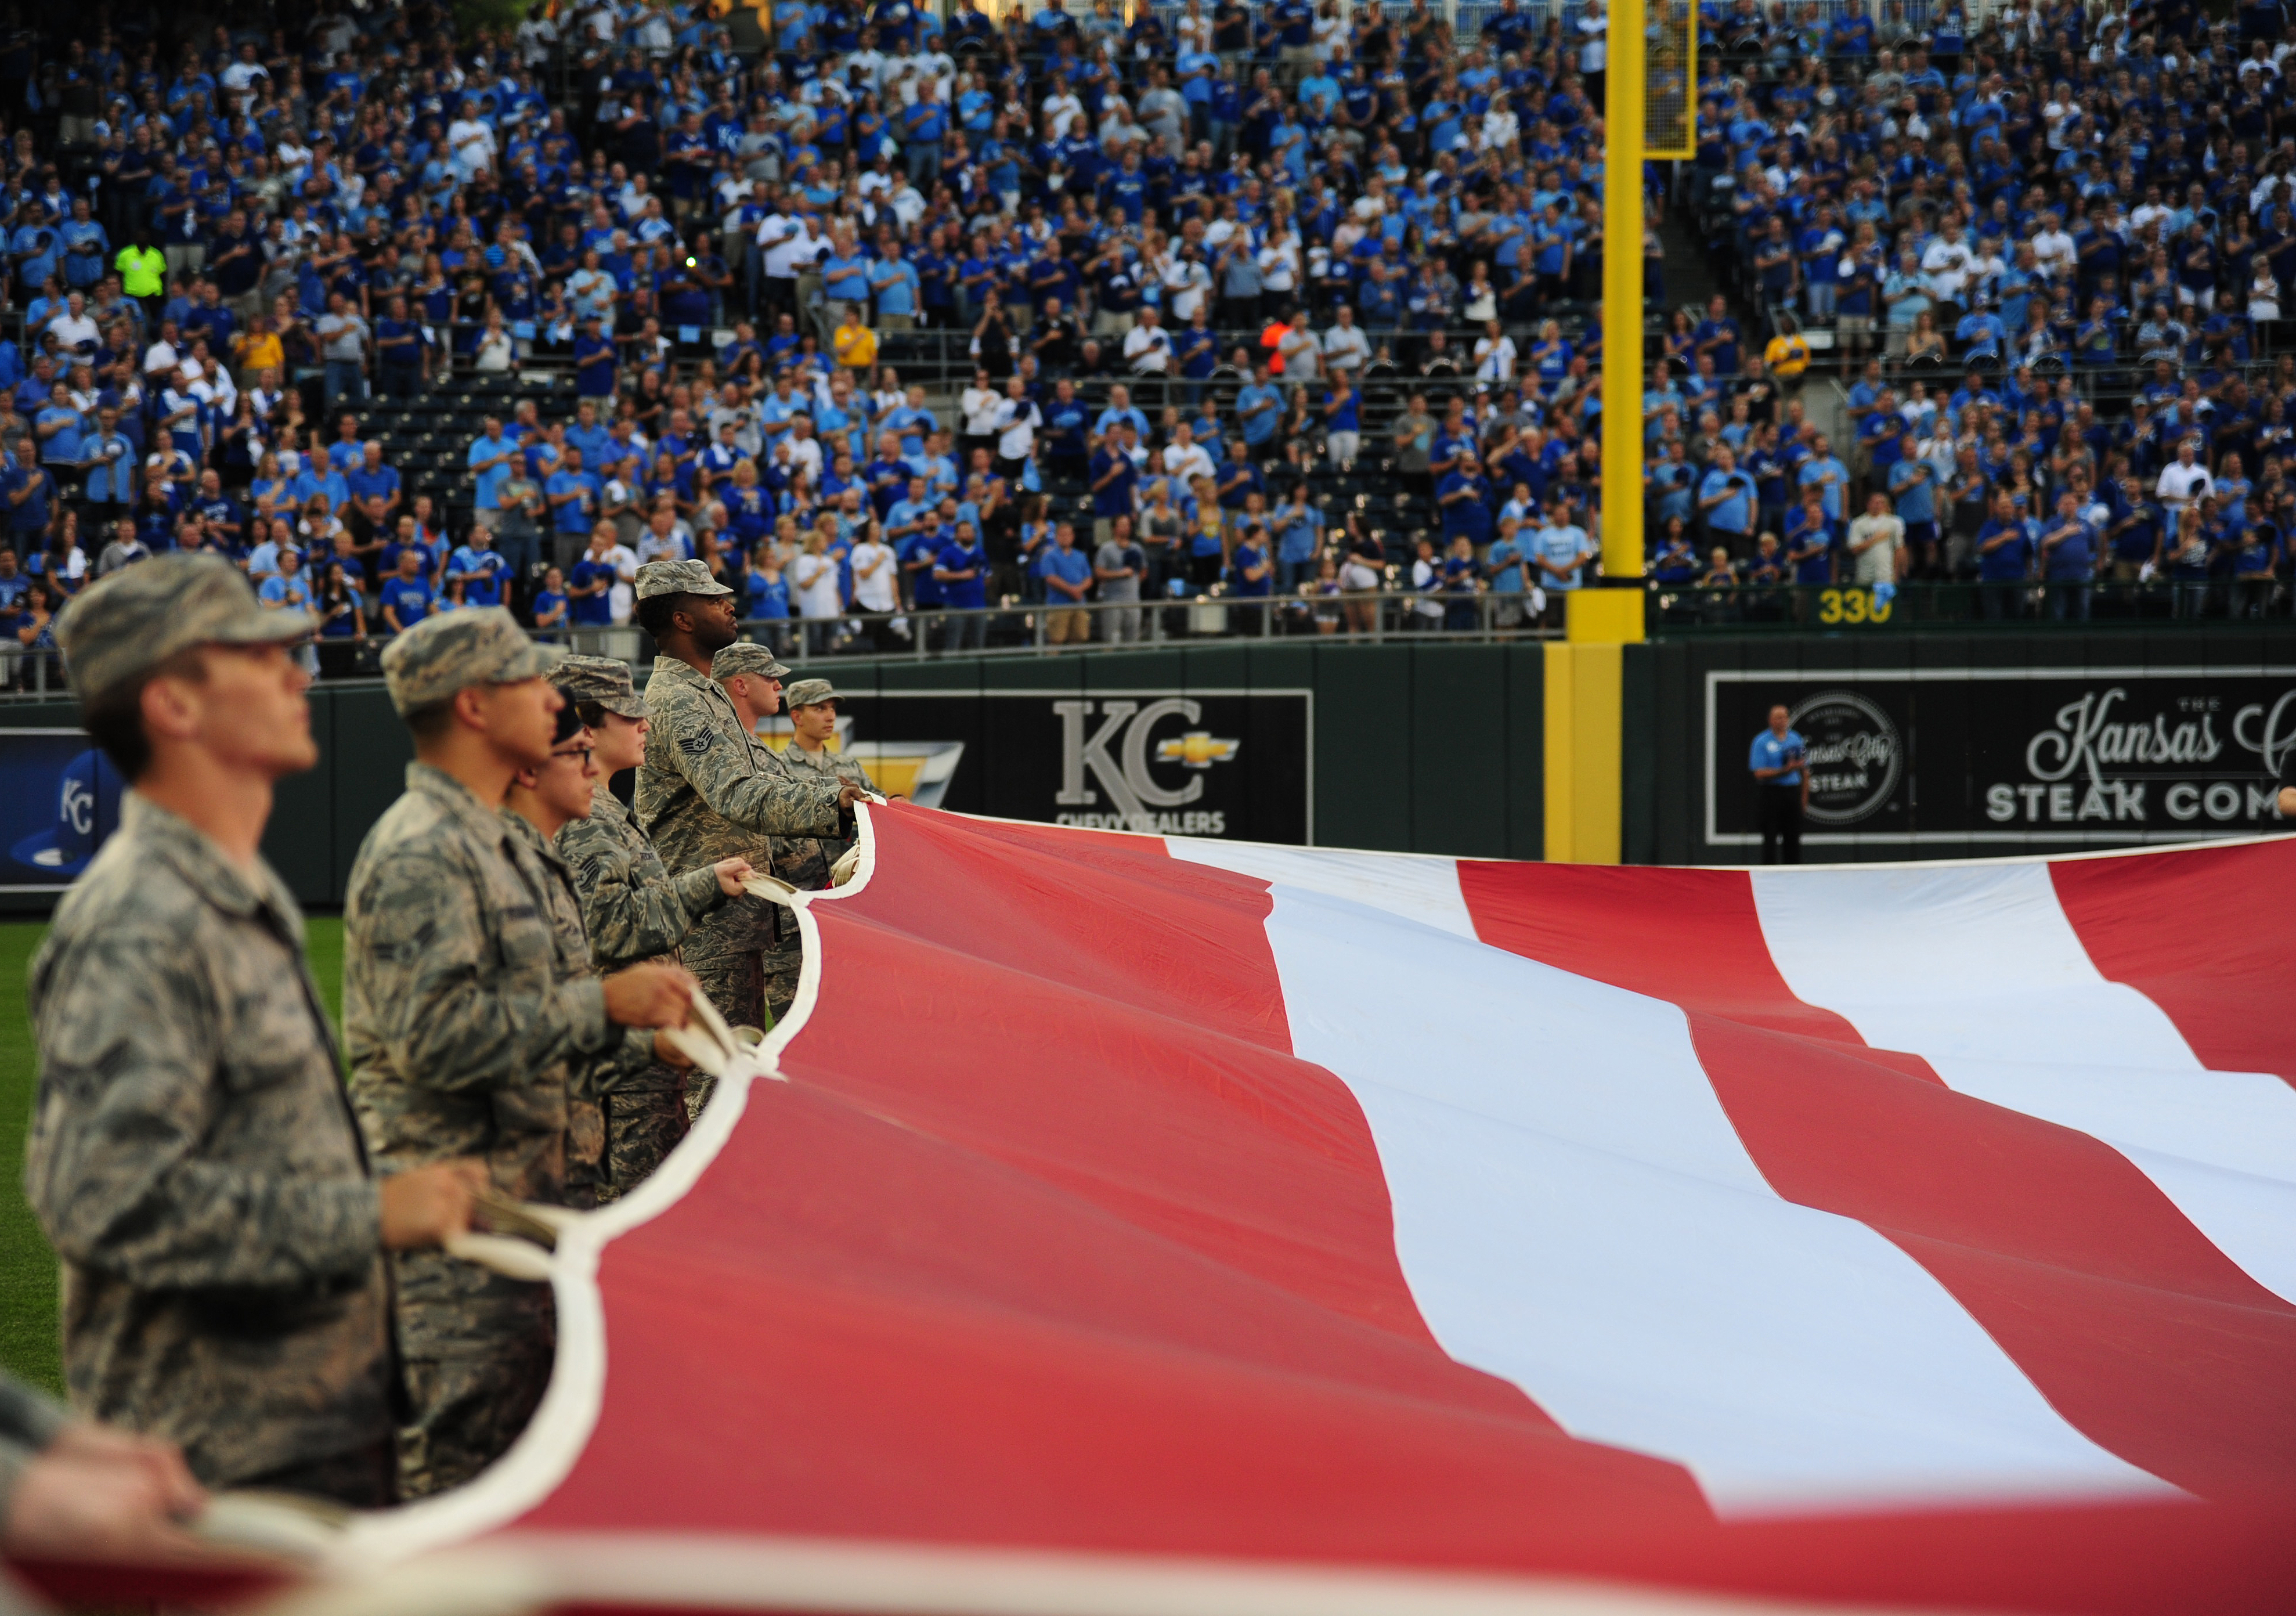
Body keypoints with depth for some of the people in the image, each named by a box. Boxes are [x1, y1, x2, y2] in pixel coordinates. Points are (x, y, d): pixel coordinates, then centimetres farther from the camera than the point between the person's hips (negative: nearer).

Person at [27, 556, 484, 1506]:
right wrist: (368, 1216, -22)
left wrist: (397, 1185, 13)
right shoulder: (137, 928, -18)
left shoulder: (247, 903, 16)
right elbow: (104, 1198, -27)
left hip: (324, 1421, 10)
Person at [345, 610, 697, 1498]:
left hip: (521, 1192, 10)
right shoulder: (419, 851, -16)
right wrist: (602, 1002, -21)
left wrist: (633, 1011, 13)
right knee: (457, 1458, -8)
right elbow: (436, 1036, -25)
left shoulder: (500, 842, 18)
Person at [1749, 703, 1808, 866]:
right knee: (1771, 838, -5)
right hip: (1772, 793, -4)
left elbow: (1805, 772, 14)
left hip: (1793, 791, 4)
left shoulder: (1796, 740, 10)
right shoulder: (1761, 741, -3)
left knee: (1793, 838, 6)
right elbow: (1759, 773, -10)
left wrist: (1804, 799, 8)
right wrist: (1785, 770, -20)